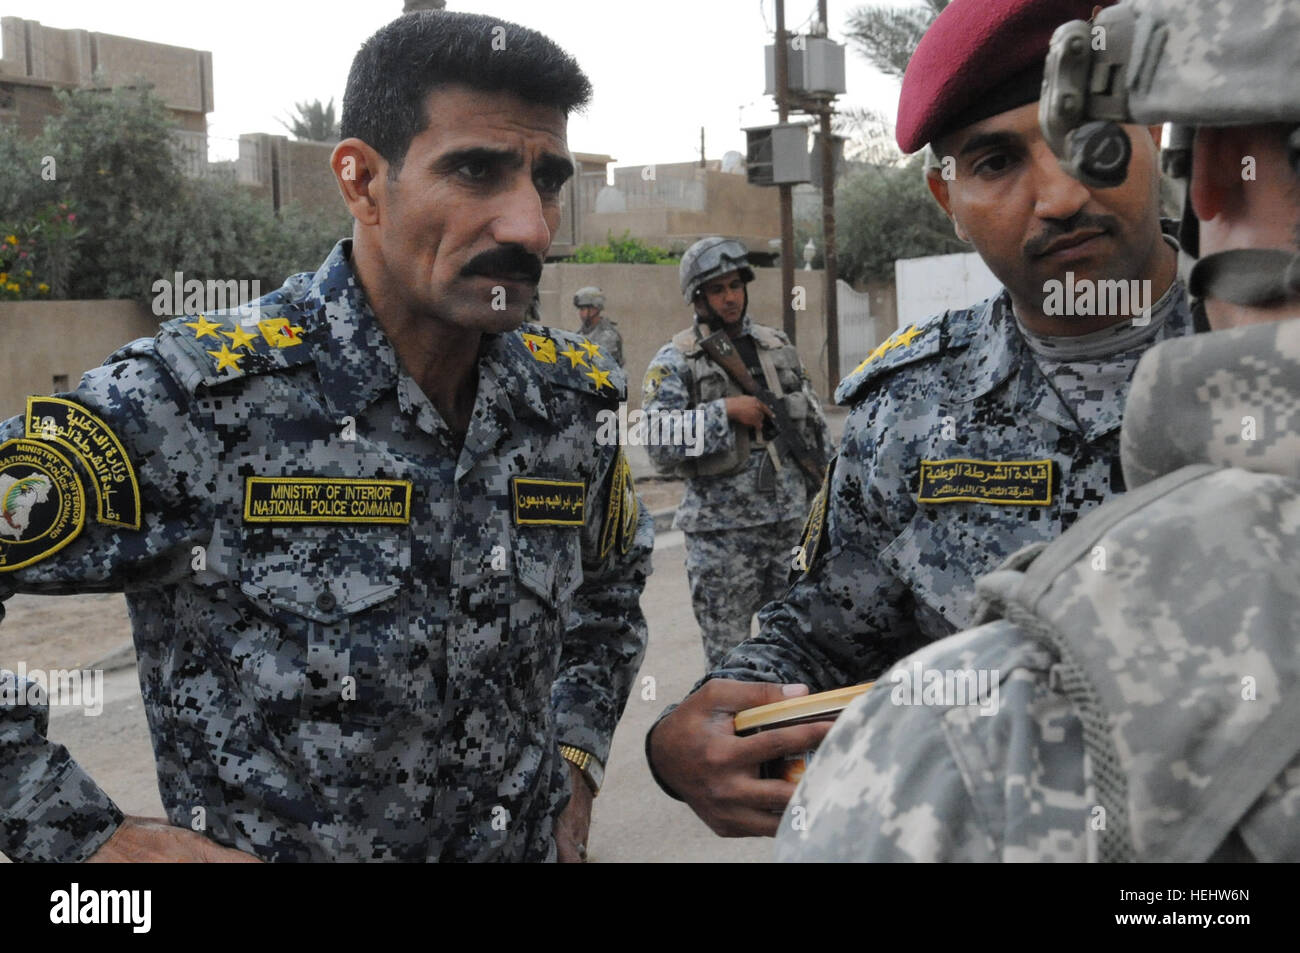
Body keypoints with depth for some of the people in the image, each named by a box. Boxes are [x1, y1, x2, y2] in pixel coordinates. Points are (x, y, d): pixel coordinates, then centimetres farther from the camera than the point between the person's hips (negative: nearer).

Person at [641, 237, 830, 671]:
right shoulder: (674, 363, -5)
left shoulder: (779, 346, 11)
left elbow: (814, 425, 16)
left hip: (792, 520, 4)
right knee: (728, 655, 4)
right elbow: (657, 443, -16)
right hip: (721, 533, -4)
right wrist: (725, 411, -19)